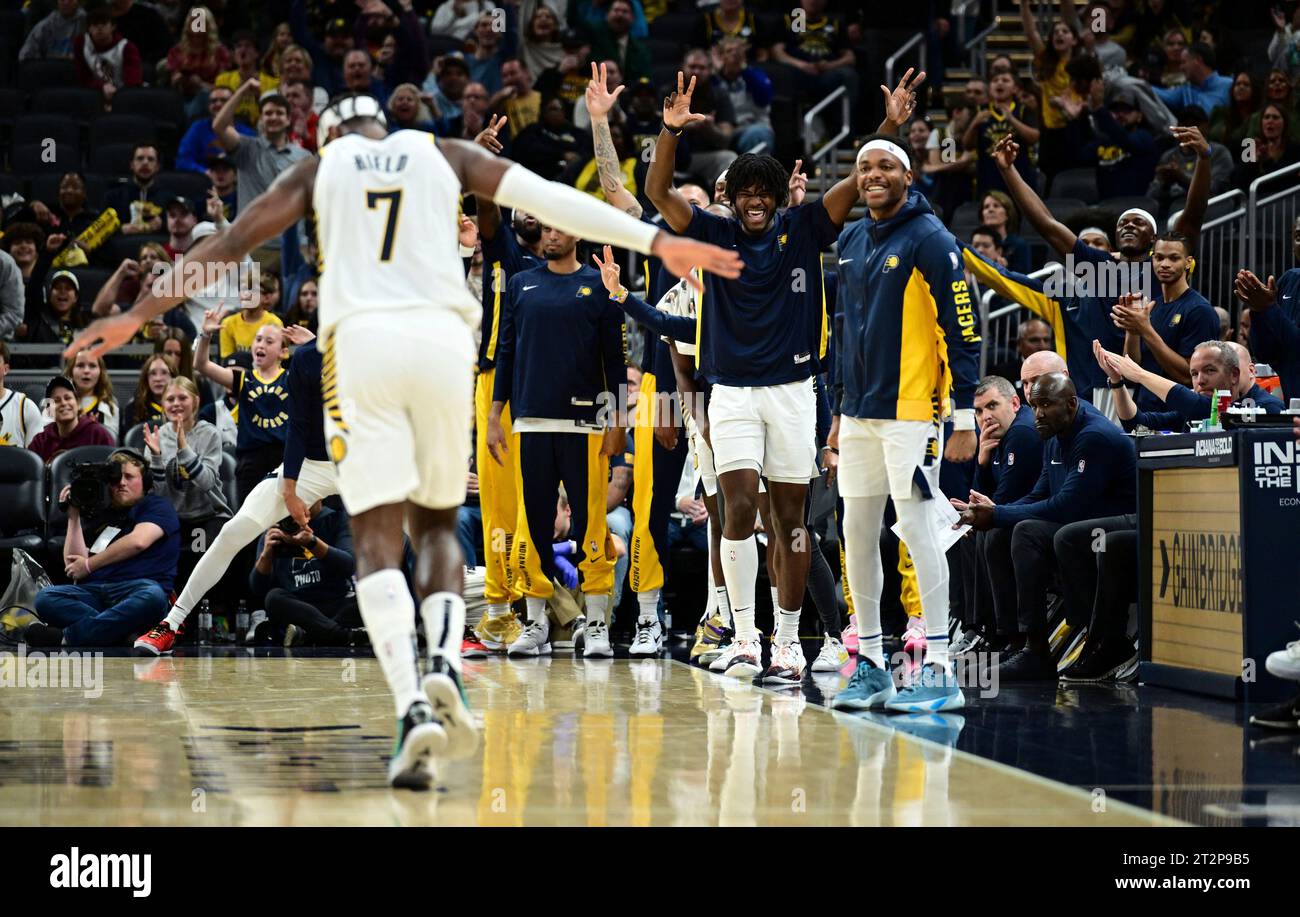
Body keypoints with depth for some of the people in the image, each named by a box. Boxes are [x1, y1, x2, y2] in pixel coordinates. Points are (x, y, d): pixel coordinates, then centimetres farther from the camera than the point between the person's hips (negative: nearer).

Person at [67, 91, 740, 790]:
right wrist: (653, 240, 8)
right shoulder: (445, 155, 17)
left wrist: (138, 314, 15)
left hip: (361, 341, -1)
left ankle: (412, 709, -20)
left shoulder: (319, 169, 15)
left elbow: (229, 243, 11)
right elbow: (552, 200, 8)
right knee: (437, 523, 17)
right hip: (441, 338, 1)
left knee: (376, 538, -3)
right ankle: (444, 662, -10)